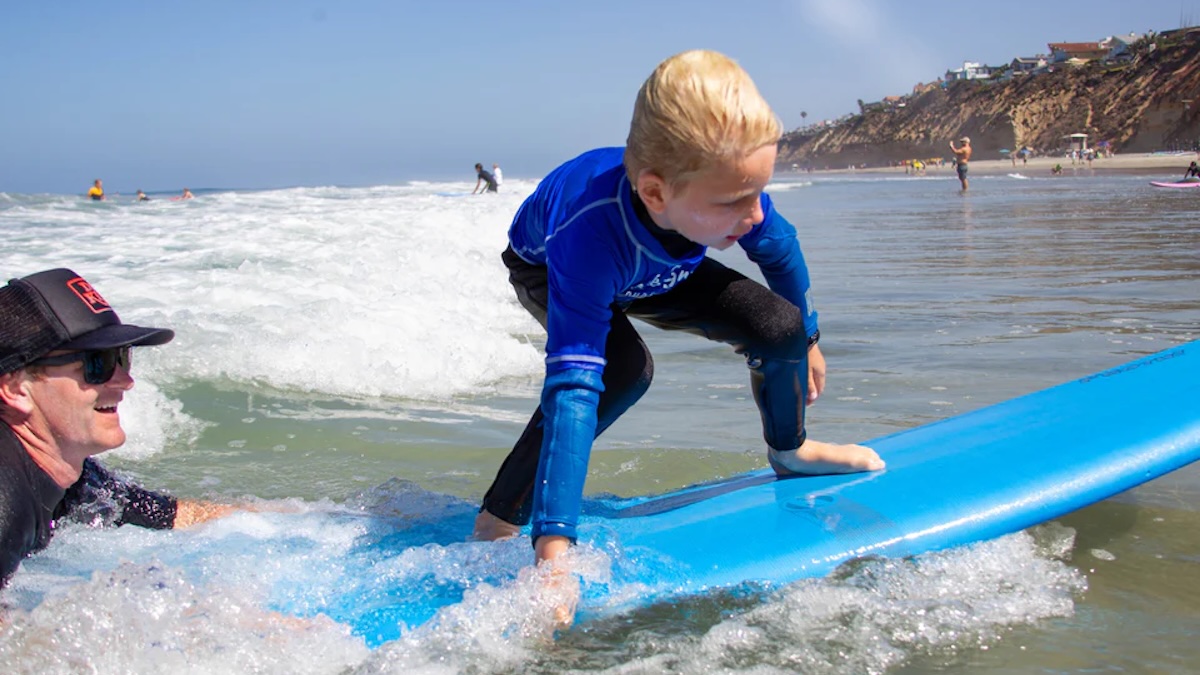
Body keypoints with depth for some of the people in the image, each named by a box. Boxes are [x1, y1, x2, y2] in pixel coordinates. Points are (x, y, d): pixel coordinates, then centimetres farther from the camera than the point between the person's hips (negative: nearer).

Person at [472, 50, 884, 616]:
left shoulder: (728, 188, -34)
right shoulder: (589, 237, -48)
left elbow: (779, 250, -9)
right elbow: (573, 390, -53)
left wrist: (804, 339, 9)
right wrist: (553, 549, -57)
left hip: (657, 272, 5)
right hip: (545, 269, -5)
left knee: (780, 327, -7)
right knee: (624, 370, -34)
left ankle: (789, 451, 26)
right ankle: (497, 521, -23)